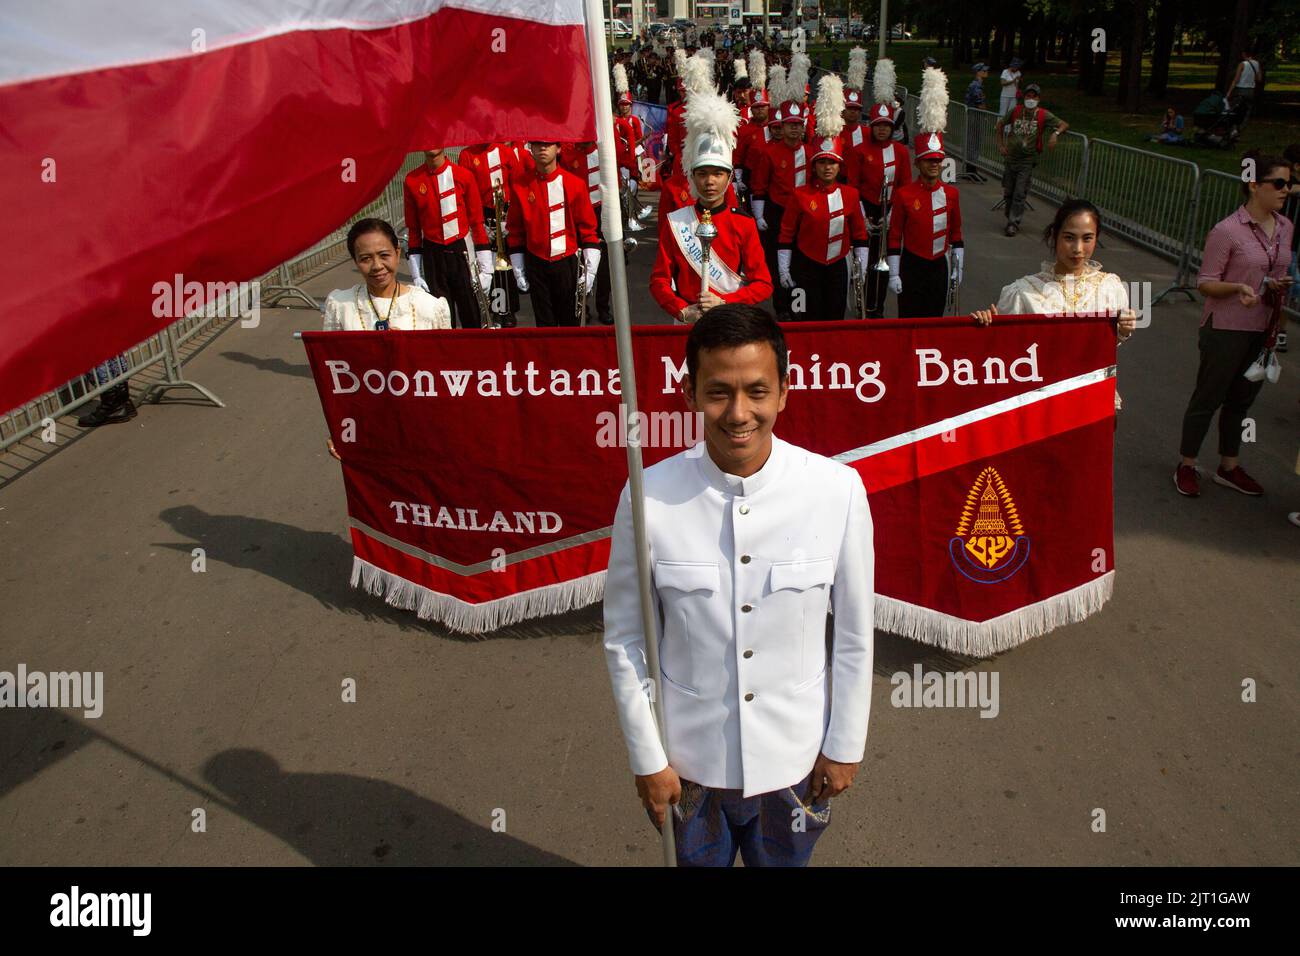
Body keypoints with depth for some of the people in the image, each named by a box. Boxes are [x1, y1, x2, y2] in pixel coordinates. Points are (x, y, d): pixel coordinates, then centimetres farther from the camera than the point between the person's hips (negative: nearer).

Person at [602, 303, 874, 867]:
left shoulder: (838, 491, -20)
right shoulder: (648, 499, -20)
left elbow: (853, 633, -7)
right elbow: (624, 640, -8)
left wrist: (845, 745, 1)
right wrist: (647, 758, -3)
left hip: (794, 754, 1)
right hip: (688, 755, 0)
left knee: (783, 861, 27)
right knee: (697, 861, 26)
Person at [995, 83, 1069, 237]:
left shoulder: (1043, 115, -5)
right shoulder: (1015, 111, -1)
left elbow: (1064, 124, -1)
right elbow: (1000, 125, 14)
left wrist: (1055, 133, -22)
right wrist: (1000, 145, 7)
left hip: (1027, 161, -3)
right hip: (1011, 158, 3)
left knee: (1019, 195, -7)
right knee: (1008, 193, 12)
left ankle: (1013, 223, -1)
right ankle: (1011, 217, 31)